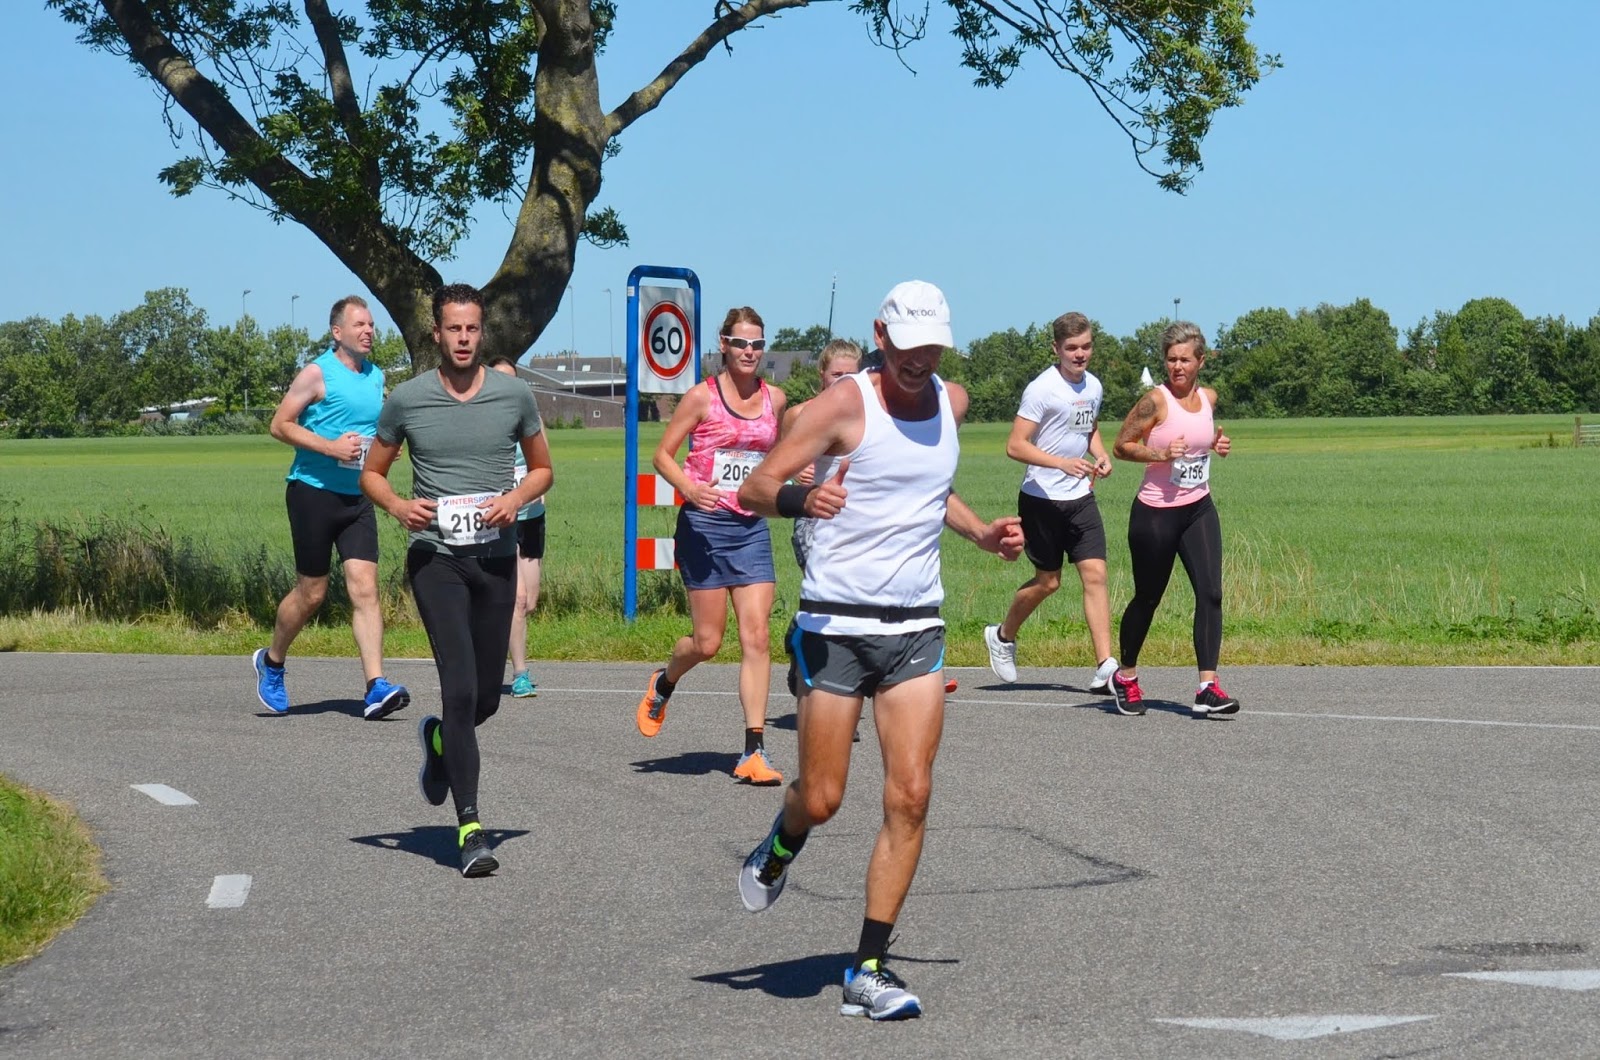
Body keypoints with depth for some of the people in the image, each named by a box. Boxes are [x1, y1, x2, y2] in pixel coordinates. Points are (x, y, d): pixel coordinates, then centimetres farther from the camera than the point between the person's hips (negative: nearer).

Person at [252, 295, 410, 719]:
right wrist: (330, 447, -18)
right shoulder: (318, 374, -7)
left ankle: (376, 688, -14)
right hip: (314, 491, -5)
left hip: (358, 497, 5)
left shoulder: (376, 377, 13)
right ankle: (271, 662, 28)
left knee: (365, 588, -7)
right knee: (311, 592, 3)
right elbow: (280, 424, -9)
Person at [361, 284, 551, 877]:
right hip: (435, 556, -3)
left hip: (496, 556, 3)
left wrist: (515, 499, -6)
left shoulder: (514, 395, 4)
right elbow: (372, 474, 11)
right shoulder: (407, 399, 0)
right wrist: (400, 507, -10)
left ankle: (440, 740, 46)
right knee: (460, 688, -15)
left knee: (486, 697, 9)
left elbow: (542, 469, 15)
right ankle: (470, 829, -13)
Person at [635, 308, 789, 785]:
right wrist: (688, 487, -21)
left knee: (756, 636, -7)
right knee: (708, 641, -1)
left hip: (753, 527, 4)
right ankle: (663, 684, 34)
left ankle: (754, 751, -6)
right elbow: (663, 453, -3)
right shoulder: (703, 397, -4)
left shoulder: (775, 399, 9)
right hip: (705, 525, -3)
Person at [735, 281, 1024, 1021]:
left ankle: (868, 969, -1)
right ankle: (780, 848, 36)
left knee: (910, 797, -7)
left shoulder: (951, 402, 11)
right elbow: (754, 488, -13)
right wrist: (801, 498, -33)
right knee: (821, 798, -2)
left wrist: (980, 534, 14)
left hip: (916, 627, 5)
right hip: (836, 625, -4)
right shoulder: (845, 405, -9)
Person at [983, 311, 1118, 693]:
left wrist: (1100, 455, 5)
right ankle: (1002, 636, 32)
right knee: (1048, 581, 4)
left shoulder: (1094, 386, 7)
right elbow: (1015, 446, -17)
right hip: (1042, 499, -5)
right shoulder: (1042, 389, -14)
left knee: (1095, 573, -7)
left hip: (1080, 497, 5)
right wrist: (1063, 463, -28)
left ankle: (1105, 668, -10)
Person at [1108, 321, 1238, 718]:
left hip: (1199, 509, 5)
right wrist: (1160, 454, -23)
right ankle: (1126, 677, 31)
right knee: (1147, 598, 8)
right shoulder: (1156, 401, -13)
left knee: (1210, 592, -10)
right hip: (1155, 513, -5)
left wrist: (1216, 443, 4)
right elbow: (1121, 446, -9)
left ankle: (1208, 688, -12)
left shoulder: (1208, 397, 5)